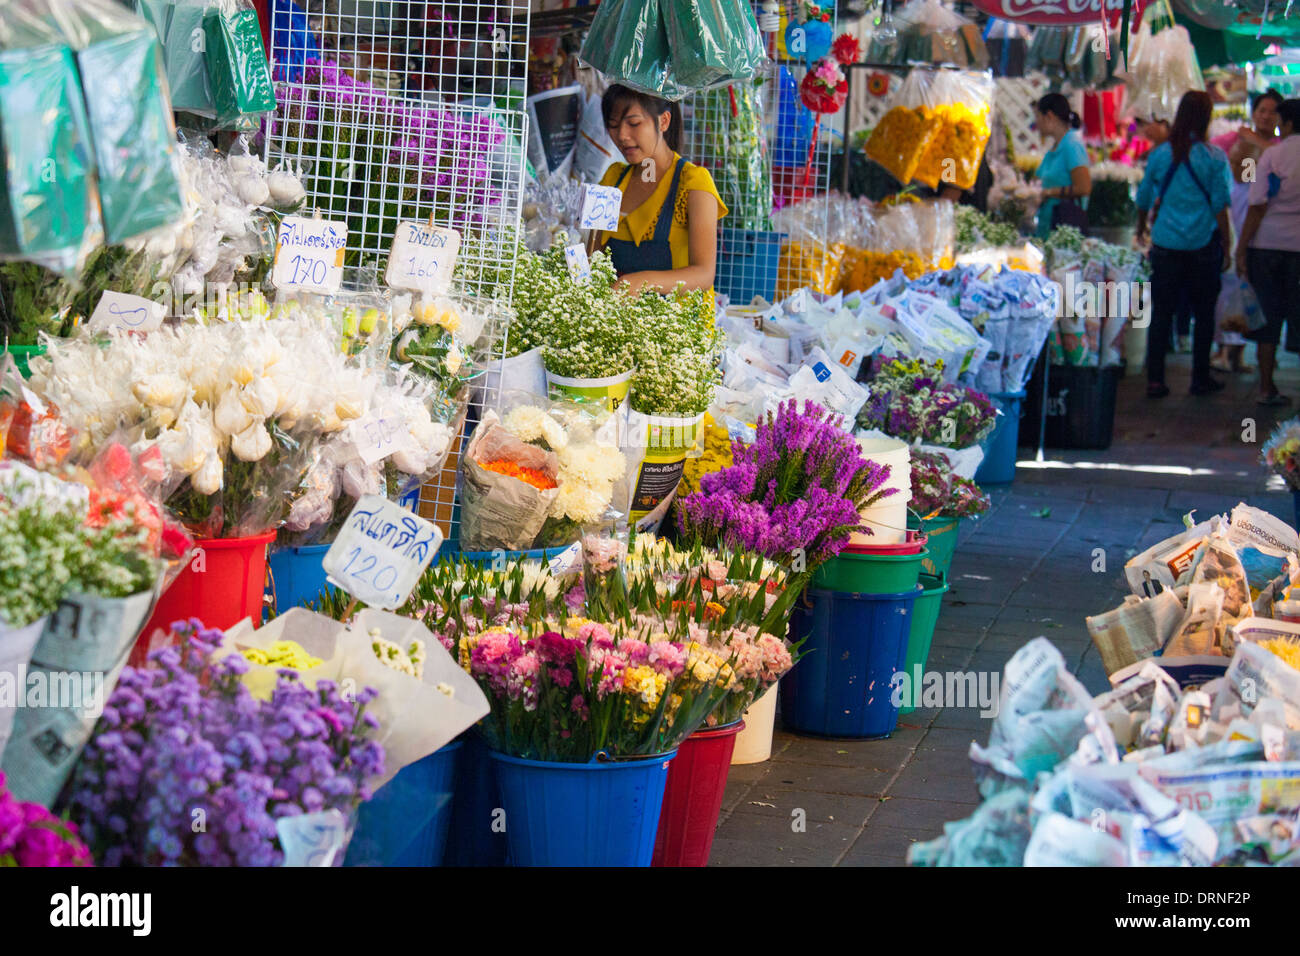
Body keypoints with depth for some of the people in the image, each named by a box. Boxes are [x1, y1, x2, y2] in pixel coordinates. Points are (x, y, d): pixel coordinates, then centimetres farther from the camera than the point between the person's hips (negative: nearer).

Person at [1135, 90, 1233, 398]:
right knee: (1203, 312, 10)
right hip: (1203, 244, -2)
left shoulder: (1160, 154, 1)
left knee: (1161, 312, 5)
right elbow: (1220, 205, -6)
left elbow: (1144, 197, 11)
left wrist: (1141, 227, 29)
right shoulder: (1214, 156, -6)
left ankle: (1155, 380, 2)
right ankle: (1201, 378, 14)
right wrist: (1226, 246, 2)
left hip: (1165, 243, 2)